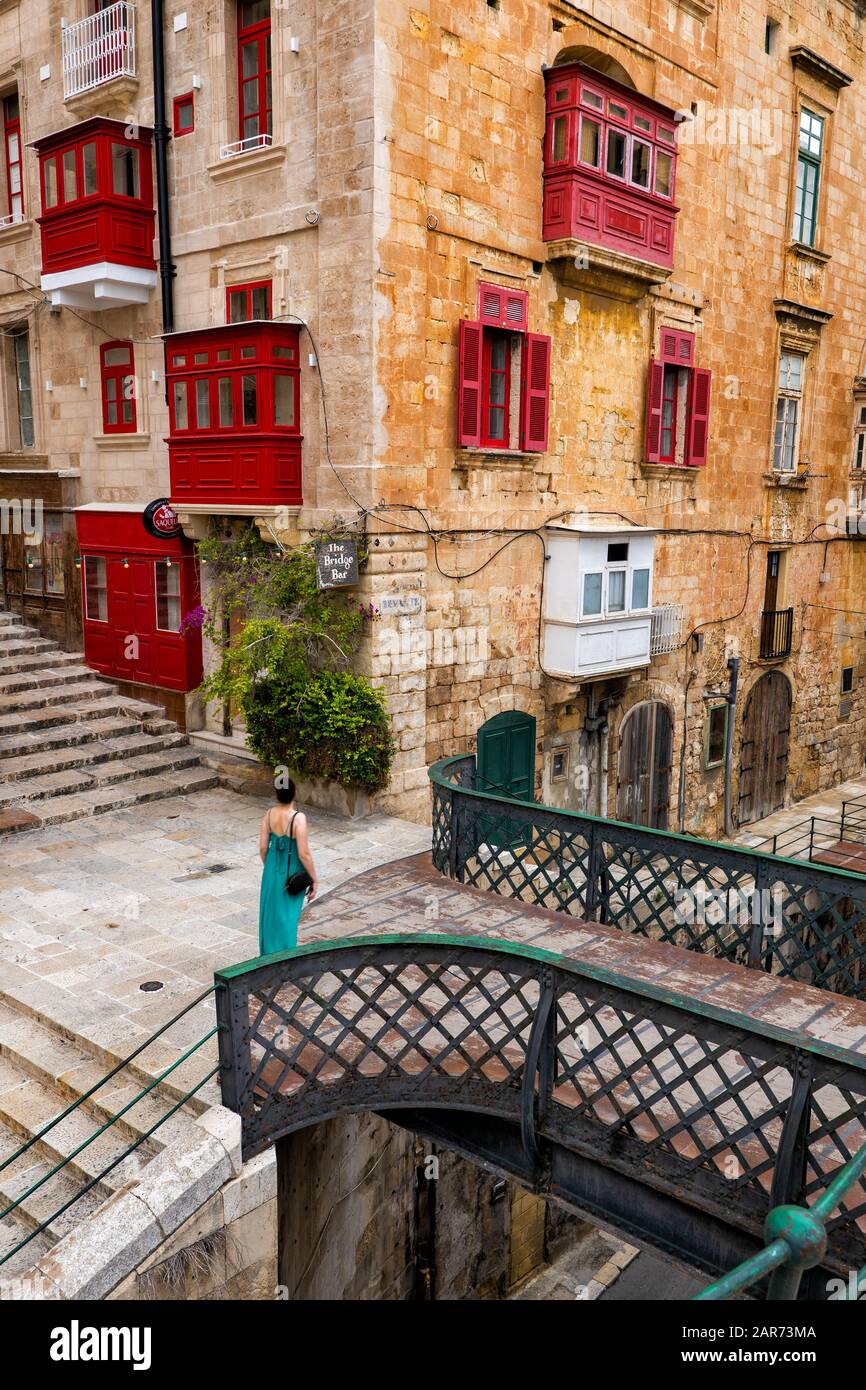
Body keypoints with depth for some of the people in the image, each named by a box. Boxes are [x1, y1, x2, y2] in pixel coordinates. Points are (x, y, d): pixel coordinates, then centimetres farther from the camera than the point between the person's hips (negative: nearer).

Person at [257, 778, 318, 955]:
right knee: (287, 917, 10)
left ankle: (268, 955, 34)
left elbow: (262, 847, -1)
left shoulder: (269, 814, -8)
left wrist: (269, 867, 17)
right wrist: (314, 880, -11)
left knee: (270, 913, 21)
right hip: (291, 874, -5)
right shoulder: (298, 818, -24)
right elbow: (304, 854, -22)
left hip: (272, 871, 5)